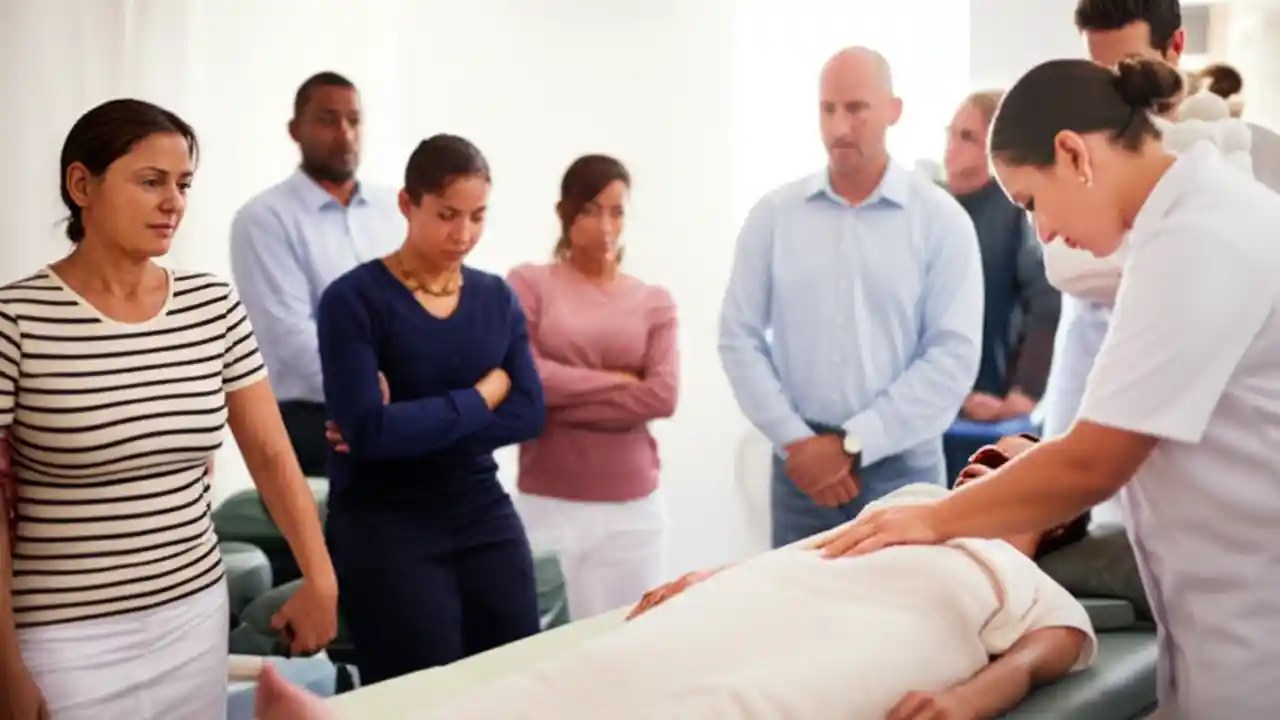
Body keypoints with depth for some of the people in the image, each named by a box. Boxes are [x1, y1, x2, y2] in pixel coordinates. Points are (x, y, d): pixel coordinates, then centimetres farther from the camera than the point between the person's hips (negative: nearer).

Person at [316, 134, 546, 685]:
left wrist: (414, 424, -15)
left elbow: (529, 413, -4)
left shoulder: (496, 298, 6)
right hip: (385, 527, -5)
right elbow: (369, 431, -20)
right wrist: (480, 397, -10)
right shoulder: (354, 300, -9)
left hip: (485, 516, 5)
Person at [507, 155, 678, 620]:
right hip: (547, 504, -2)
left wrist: (563, 398, -8)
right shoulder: (528, 283, 4)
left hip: (633, 507, 2)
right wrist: (616, 381, -6)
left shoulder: (654, 301, 8)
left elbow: (663, 395, -5)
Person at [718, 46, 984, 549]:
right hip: (800, 461, 2)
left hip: (902, 464, -2)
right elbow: (739, 339, 4)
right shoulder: (773, 215, 6)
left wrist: (851, 444, -12)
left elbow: (954, 356, -8)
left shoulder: (940, 219, -1)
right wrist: (795, 441, -6)